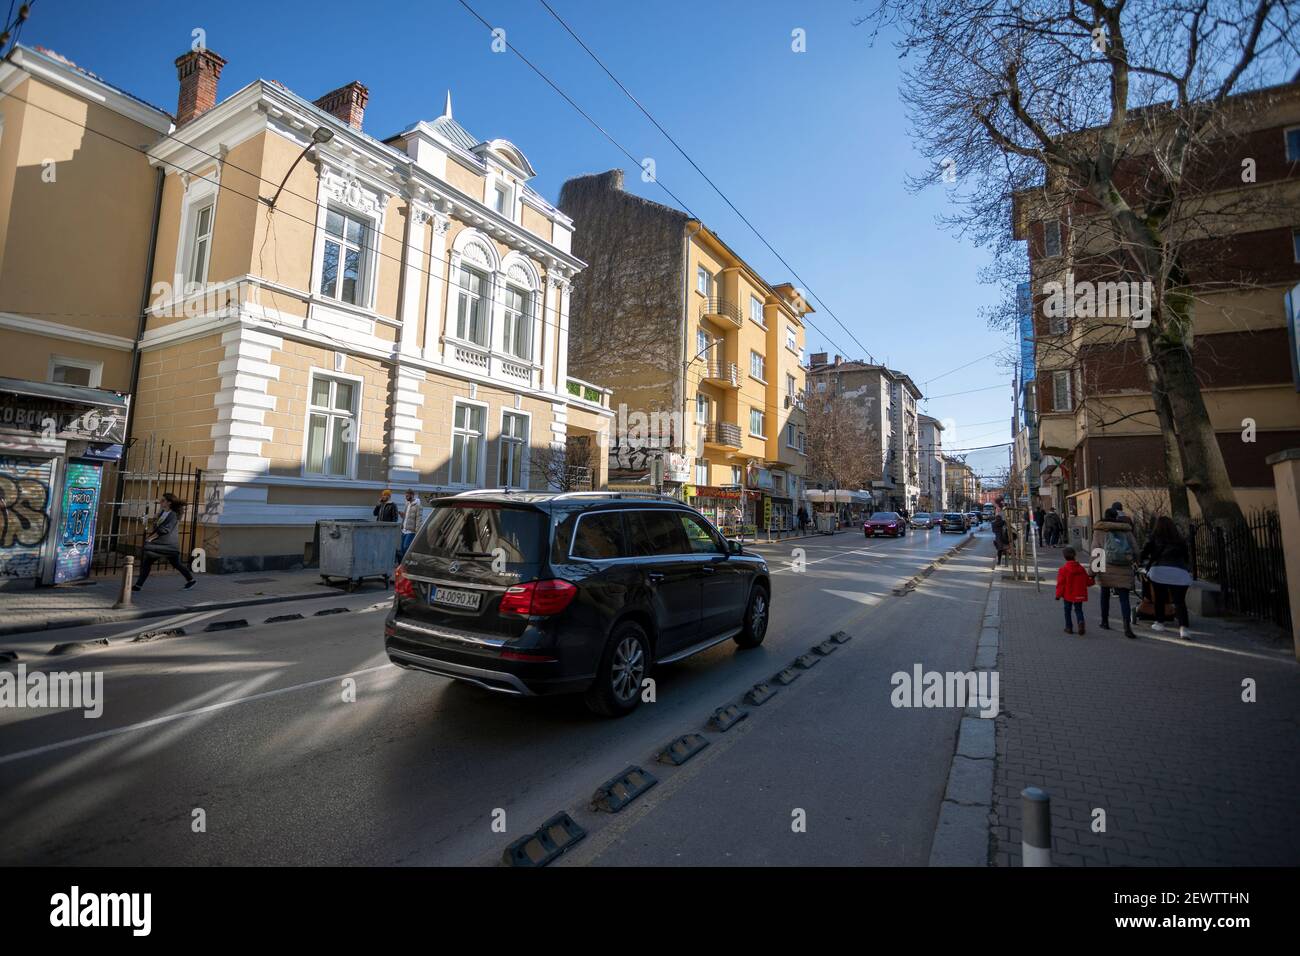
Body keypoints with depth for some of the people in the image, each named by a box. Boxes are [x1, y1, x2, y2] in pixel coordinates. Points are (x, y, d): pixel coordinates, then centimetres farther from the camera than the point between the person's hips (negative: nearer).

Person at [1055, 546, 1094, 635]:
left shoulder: (1063, 569, -13)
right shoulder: (1081, 568, 0)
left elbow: (1061, 583, -13)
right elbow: (1087, 582, 8)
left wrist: (1058, 595, -6)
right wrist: (1092, 579, 31)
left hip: (1068, 595, -3)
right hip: (1079, 595, 3)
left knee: (1067, 610, 10)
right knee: (1078, 609, 13)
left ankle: (1069, 627, 12)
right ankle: (1081, 621, -14)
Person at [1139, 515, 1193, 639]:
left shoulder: (1155, 538, 11)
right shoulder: (1180, 540, 18)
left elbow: (1142, 555, 11)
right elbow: (1187, 559, 22)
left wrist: (1148, 557, 34)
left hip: (1159, 570, -1)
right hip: (1179, 573, 1)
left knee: (1159, 598, 16)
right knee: (1179, 601, -2)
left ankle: (1160, 623, 24)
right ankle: (1183, 627, -19)